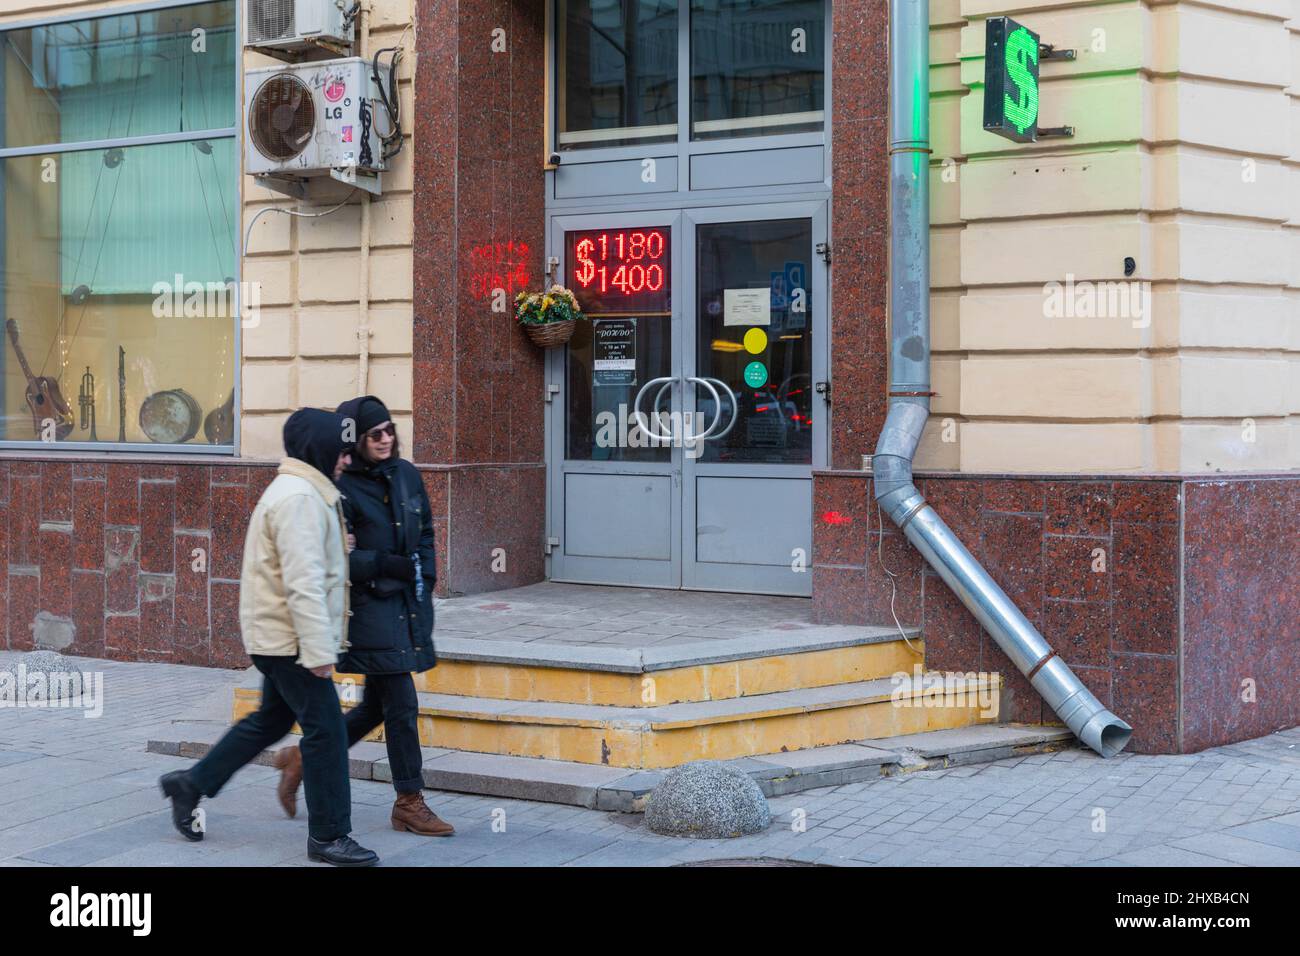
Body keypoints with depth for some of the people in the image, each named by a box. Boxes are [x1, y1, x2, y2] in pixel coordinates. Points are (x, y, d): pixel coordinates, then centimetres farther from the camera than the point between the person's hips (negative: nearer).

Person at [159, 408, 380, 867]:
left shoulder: (305, 492, 14)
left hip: (280, 638, 11)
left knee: (270, 721, 21)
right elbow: (303, 583, -25)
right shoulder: (298, 498, -20)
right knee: (326, 729, -5)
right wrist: (318, 650, -25)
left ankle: (191, 784, 30)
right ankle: (328, 835, 2)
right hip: (290, 639, -11)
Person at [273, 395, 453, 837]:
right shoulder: (343, 489, -13)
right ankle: (409, 803, 8)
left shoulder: (405, 473, 8)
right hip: (370, 607, -7)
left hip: (408, 605, 8)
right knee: (402, 705, -4)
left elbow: (425, 531, 18)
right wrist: (388, 565, -21)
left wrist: (425, 578, 7)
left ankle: (303, 758, 33)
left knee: (377, 705, 15)